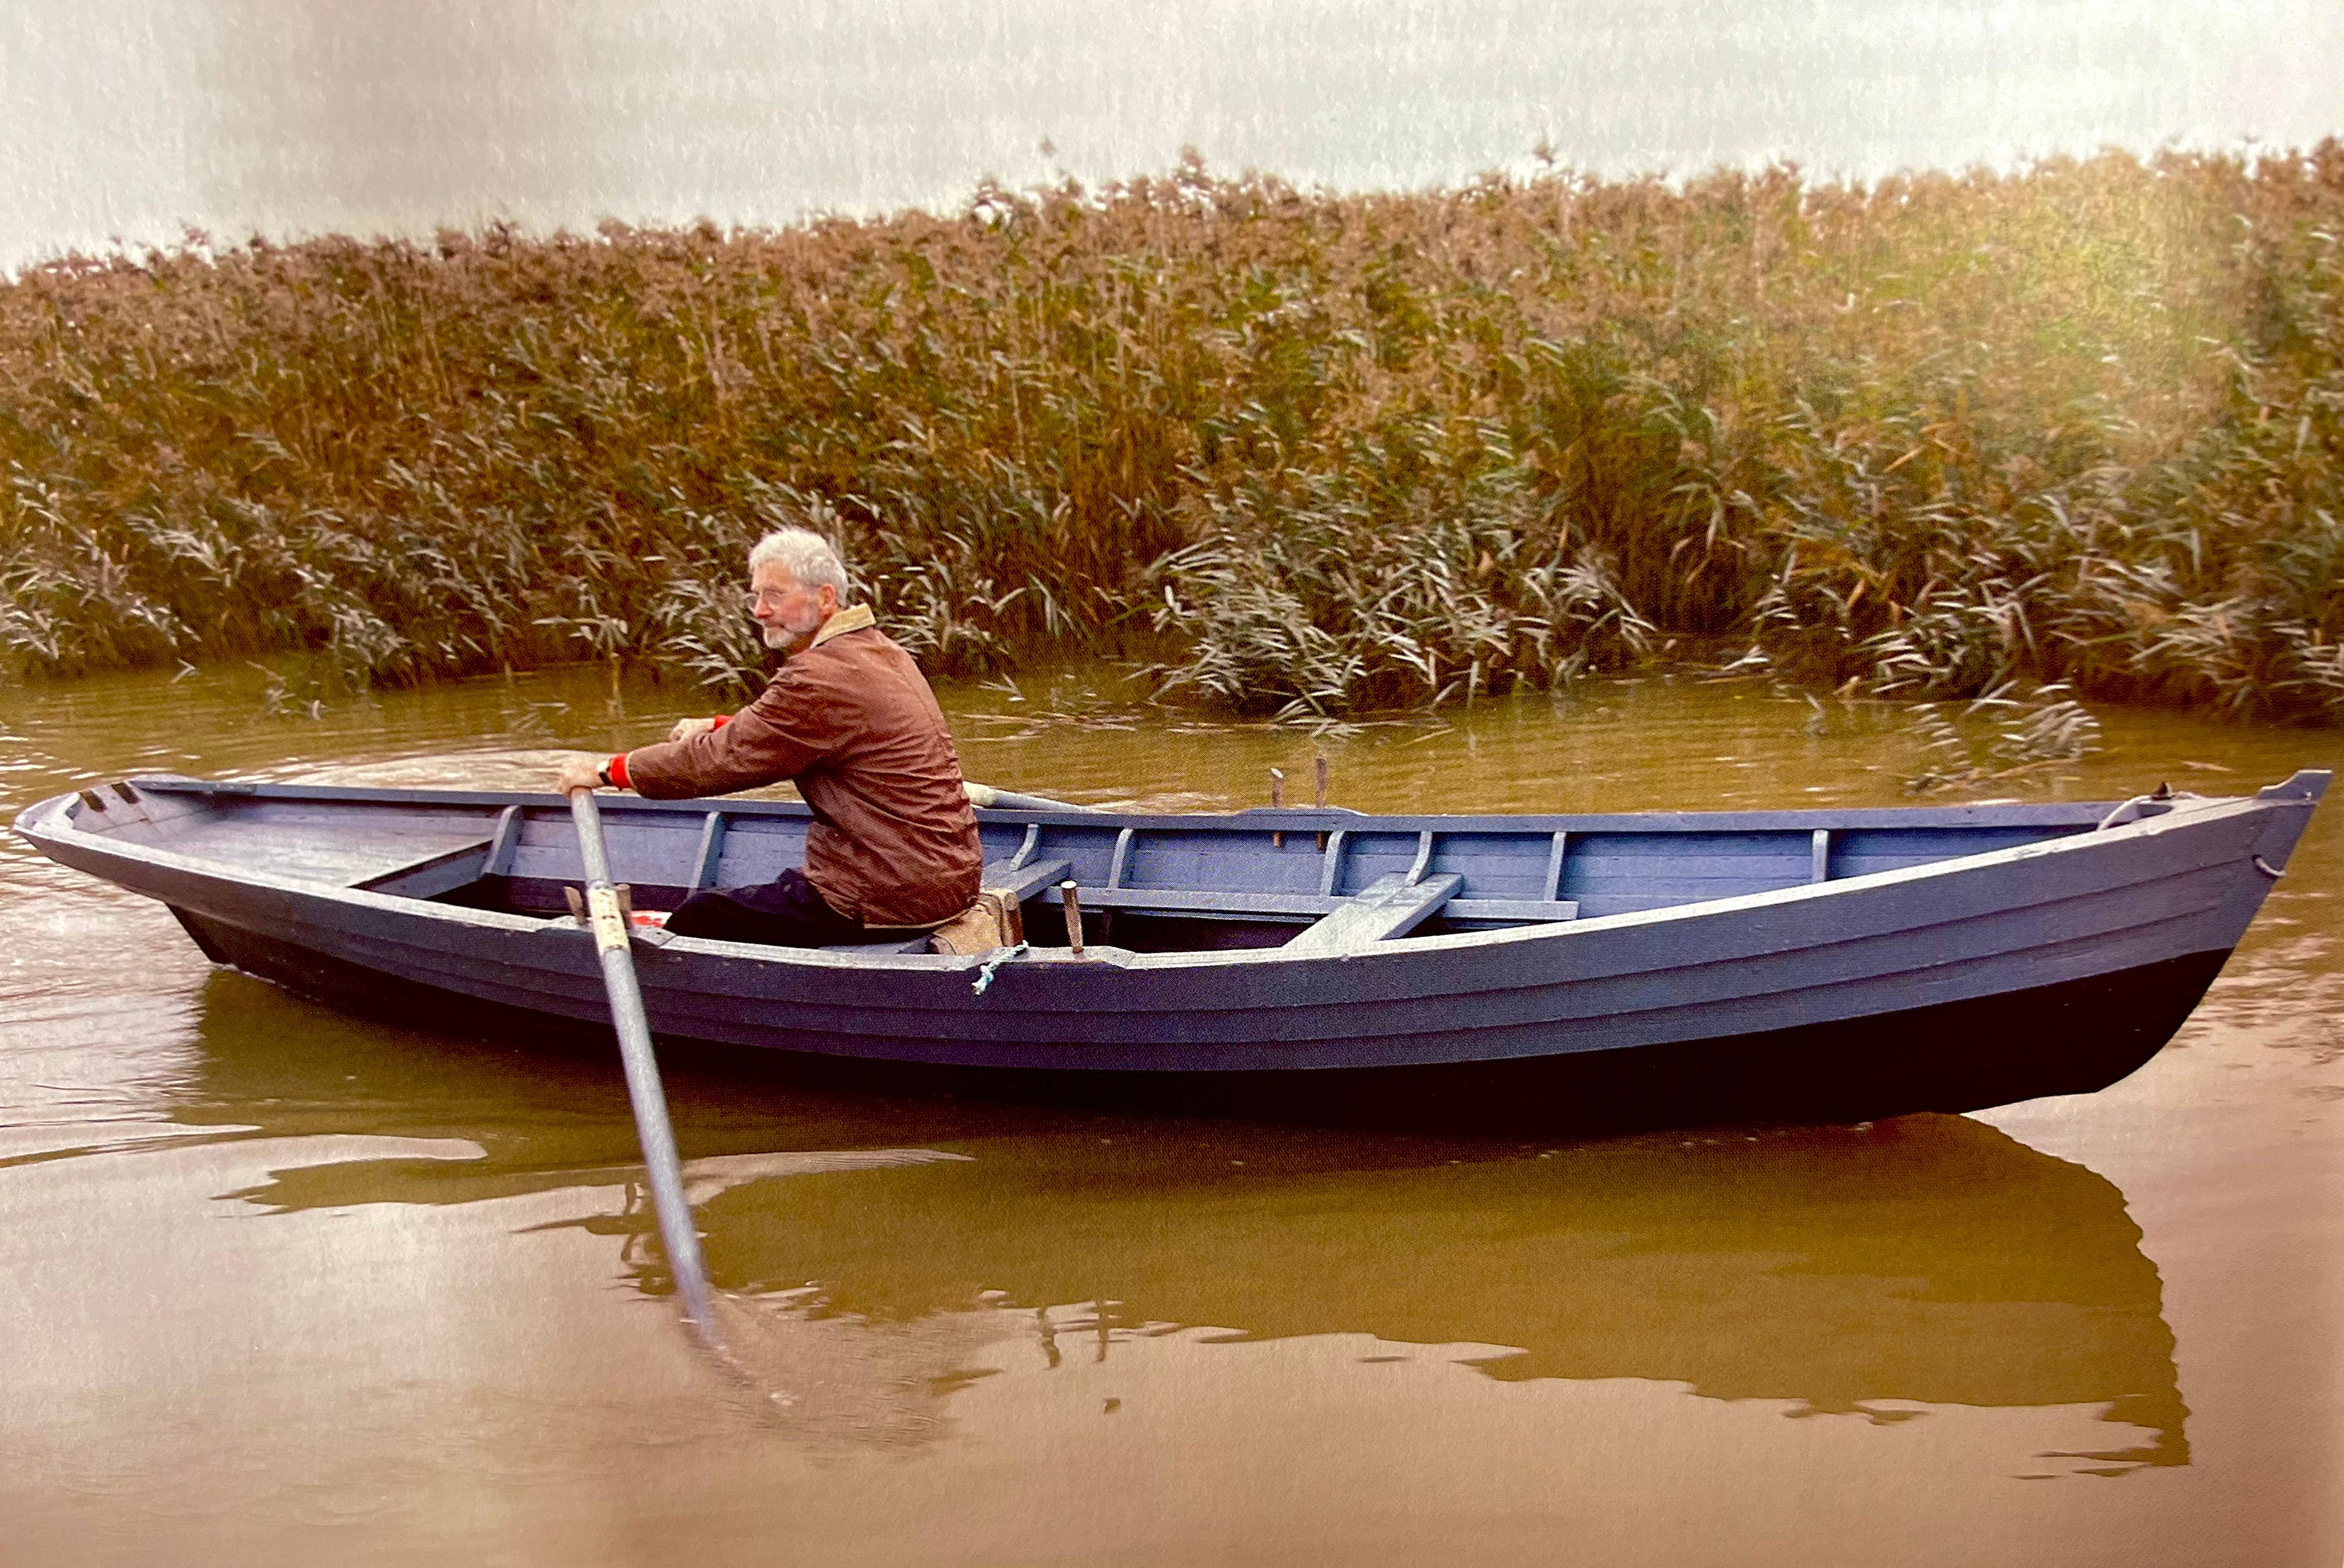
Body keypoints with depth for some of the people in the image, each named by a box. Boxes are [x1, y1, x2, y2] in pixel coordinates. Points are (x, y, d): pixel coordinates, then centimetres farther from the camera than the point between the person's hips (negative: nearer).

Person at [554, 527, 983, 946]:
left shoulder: (822, 677, -18)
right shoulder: (878, 650, 13)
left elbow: (722, 760, -13)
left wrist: (609, 770, -3)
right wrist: (718, 727, 19)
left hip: (895, 896, -10)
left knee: (701, 918, 1)